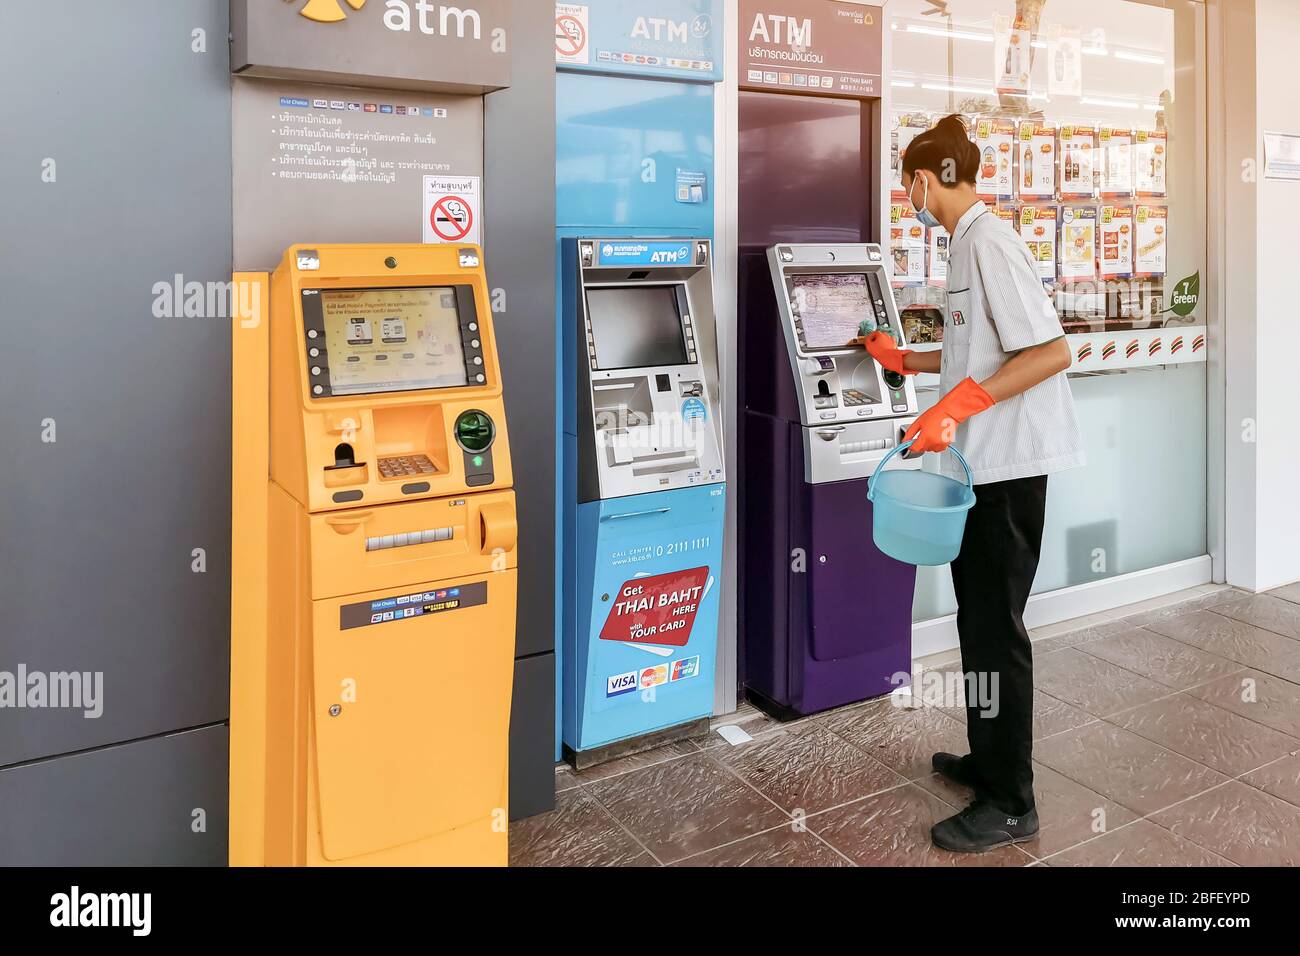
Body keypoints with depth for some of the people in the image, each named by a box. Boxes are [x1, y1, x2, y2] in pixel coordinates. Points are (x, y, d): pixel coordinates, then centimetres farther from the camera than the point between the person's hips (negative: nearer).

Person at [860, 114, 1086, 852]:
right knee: (979, 616, 17)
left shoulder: (988, 242, -16)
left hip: (1007, 463, -10)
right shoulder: (968, 243, 14)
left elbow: (1051, 351, -22)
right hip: (984, 460, 10)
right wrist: (905, 361, 31)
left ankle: (1011, 803, 10)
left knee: (996, 625, -3)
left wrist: (955, 408, -26)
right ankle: (989, 760, 31)